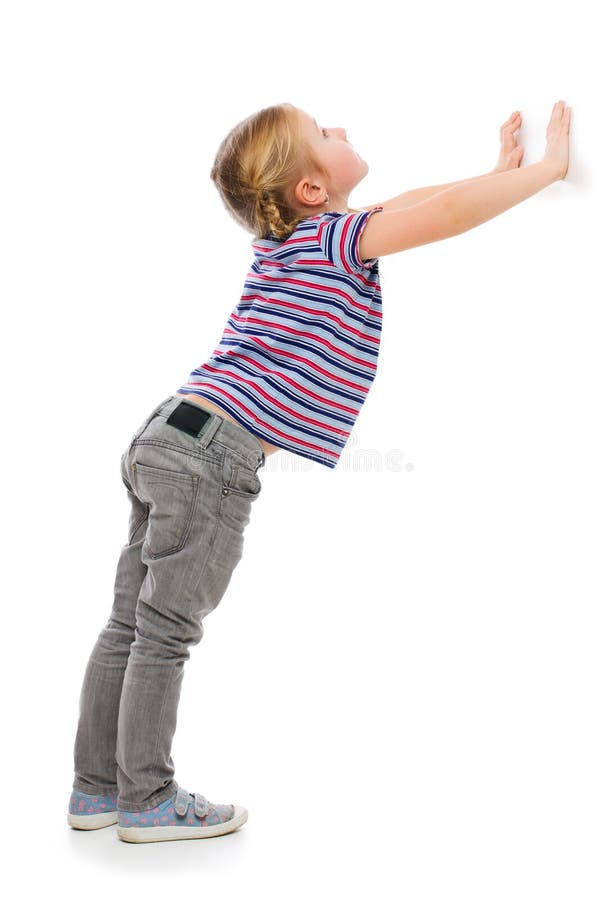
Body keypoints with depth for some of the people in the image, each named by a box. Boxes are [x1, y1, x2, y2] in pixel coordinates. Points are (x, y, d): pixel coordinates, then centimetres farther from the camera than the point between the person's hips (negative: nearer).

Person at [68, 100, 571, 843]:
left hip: (164, 435, 9)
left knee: (130, 626, 12)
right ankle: (147, 802, 15)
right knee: (164, 634, 1)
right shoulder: (336, 239, -6)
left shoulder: (291, 237, 18)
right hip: (212, 456, -9)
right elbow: (443, 212, -16)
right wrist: (547, 169, -3)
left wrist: (496, 172, 29)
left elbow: (409, 202, 28)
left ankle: (96, 789, 23)